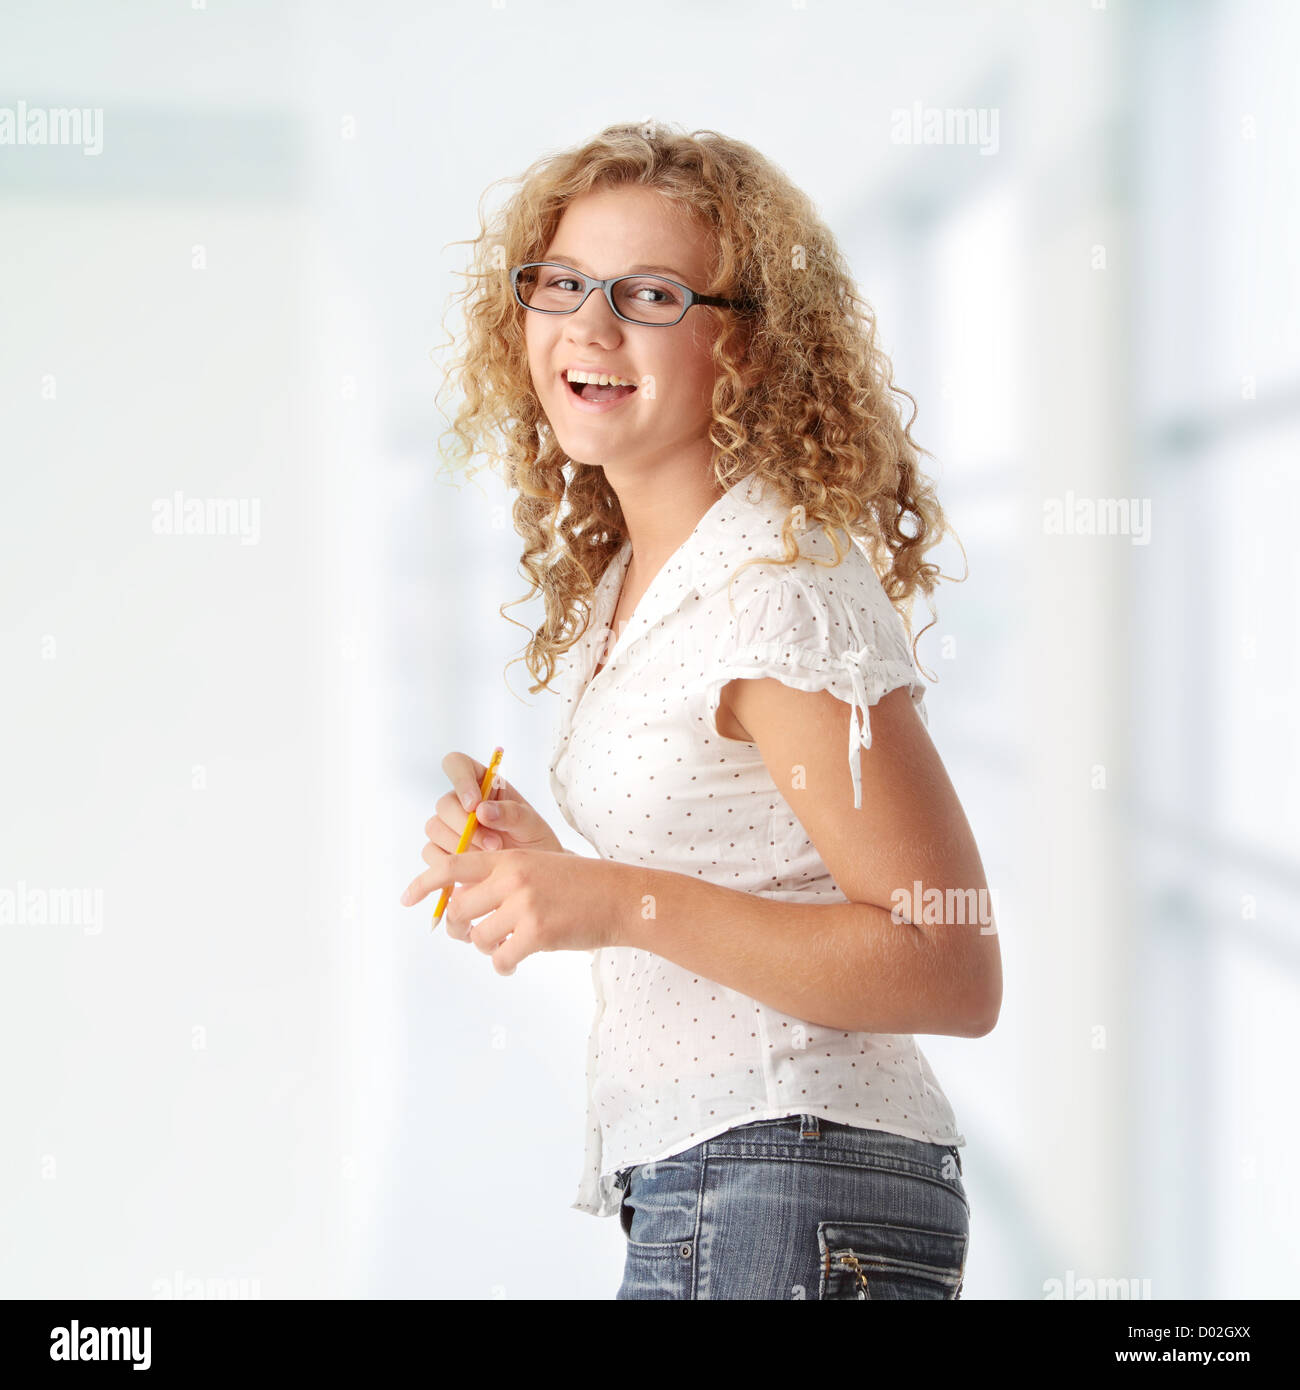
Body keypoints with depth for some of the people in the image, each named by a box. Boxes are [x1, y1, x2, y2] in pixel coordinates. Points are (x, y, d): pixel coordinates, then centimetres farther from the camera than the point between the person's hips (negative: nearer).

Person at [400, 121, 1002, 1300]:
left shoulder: (783, 586, -15)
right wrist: (546, 870, 3)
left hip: (795, 1193, -8)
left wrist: (624, 904, -20)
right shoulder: (617, 584, 10)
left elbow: (952, 973, -17)